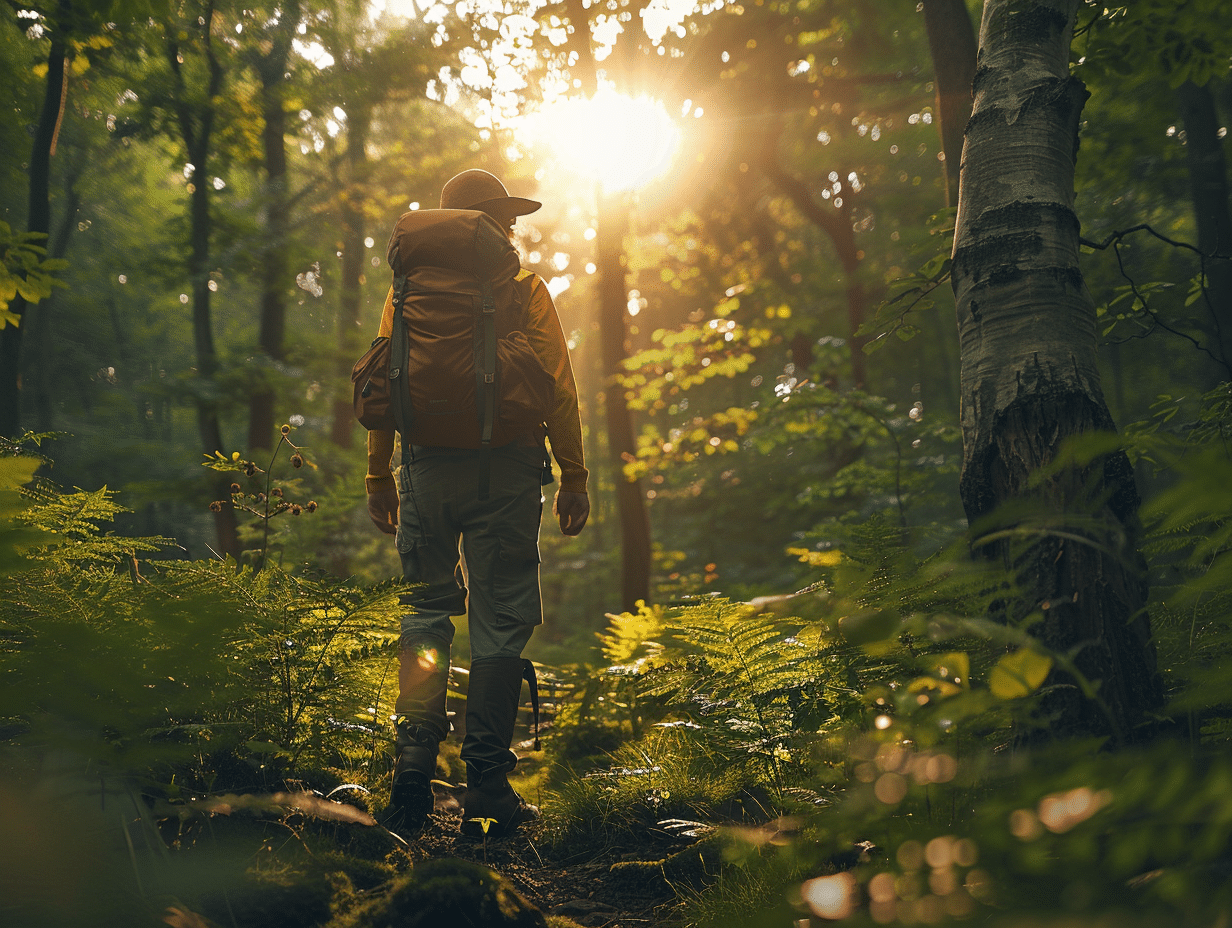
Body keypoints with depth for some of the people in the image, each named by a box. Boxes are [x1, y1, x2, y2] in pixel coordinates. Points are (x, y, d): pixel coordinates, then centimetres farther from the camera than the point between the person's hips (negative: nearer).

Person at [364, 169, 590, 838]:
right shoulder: (524, 291, 2)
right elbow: (557, 389, -2)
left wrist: (379, 479, 15)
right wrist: (574, 478, 3)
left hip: (428, 467, 3)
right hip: (506, 469, -3)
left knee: (425, 609, 13)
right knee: (499, 620, 1)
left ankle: (414, 760, 1)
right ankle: (486, 790, 3)